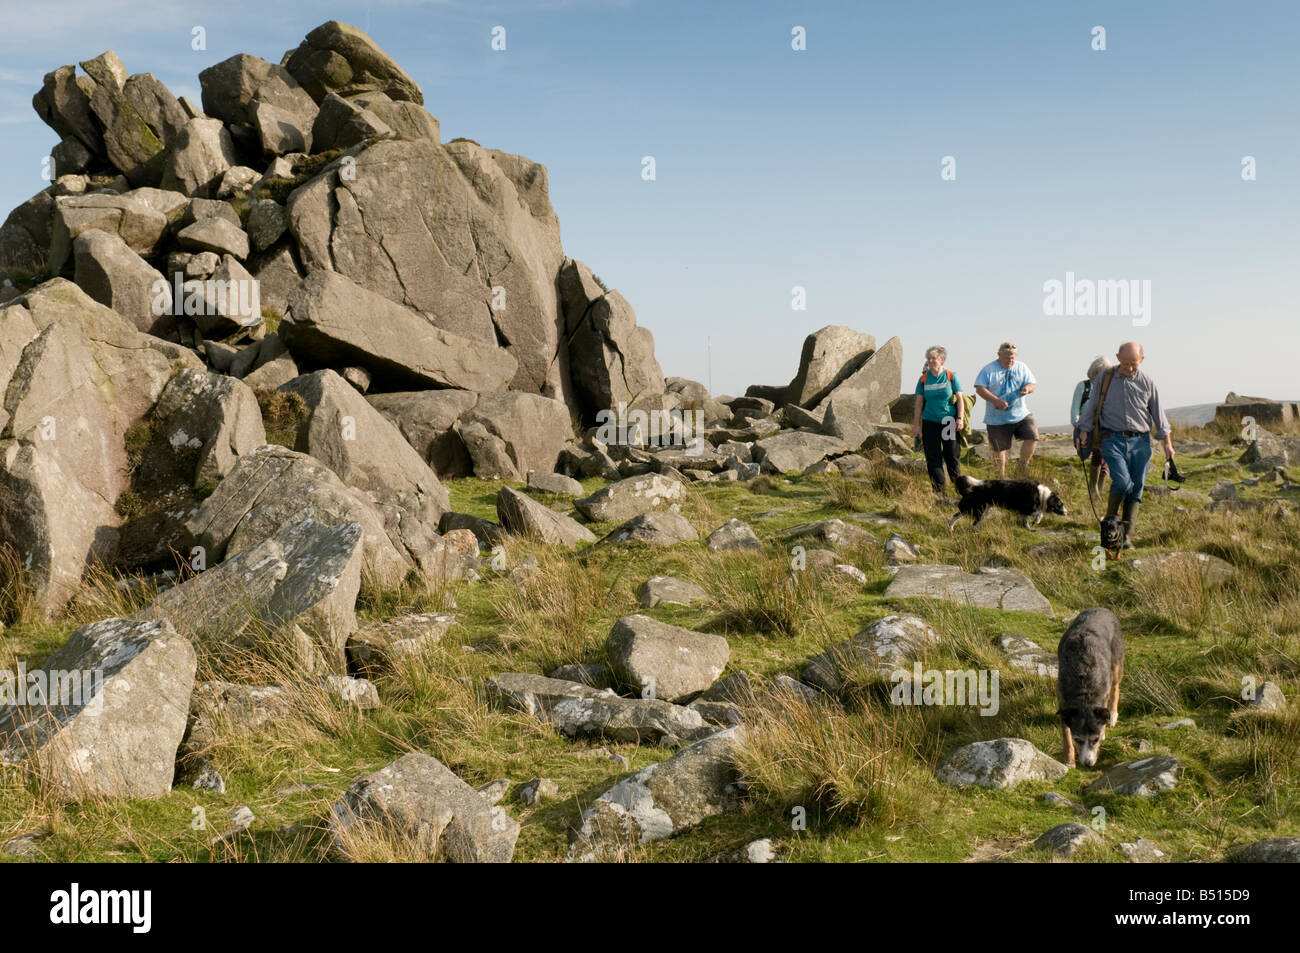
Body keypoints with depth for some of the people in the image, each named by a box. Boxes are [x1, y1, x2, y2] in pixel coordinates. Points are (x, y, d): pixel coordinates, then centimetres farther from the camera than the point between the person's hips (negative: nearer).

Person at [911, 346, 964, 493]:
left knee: (951, 456, 3)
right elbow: (919, 403, 6)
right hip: (930, 422, 2)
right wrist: (916, 425, 3)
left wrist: (960, 418, -7)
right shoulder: (924, 379, 3)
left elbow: (960, 399, 2)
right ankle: (938, 491, 6)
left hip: (949, 422, -2)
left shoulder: (951, 376, -1)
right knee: (933, 457, 0)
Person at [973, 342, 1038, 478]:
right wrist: (996, 400, -20)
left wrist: (1027, 388, -16)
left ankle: (1023, 466, 10)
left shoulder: (1022, 368, 9)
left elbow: (1031, 384, 10)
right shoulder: (989, 369, -2)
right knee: (999, 449, 2)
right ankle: (1001, 477, 17)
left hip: (1021, 414, 3)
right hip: (997, 418, -3)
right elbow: (979, 388, -8)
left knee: (1032, 437, -13)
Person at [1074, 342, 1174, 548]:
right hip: (1113, 439, -2)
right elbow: (1091, 406, 11)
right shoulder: (1104, 379, 5)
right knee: (1122, 481, -20)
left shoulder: (1147, 383, 7)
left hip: (1140, 441, 2)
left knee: (1136, 489, -2)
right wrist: (1084, 432, 5)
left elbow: (1158, 413, 13)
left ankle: (1127, 536, 2)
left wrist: (1167, 442, 11)